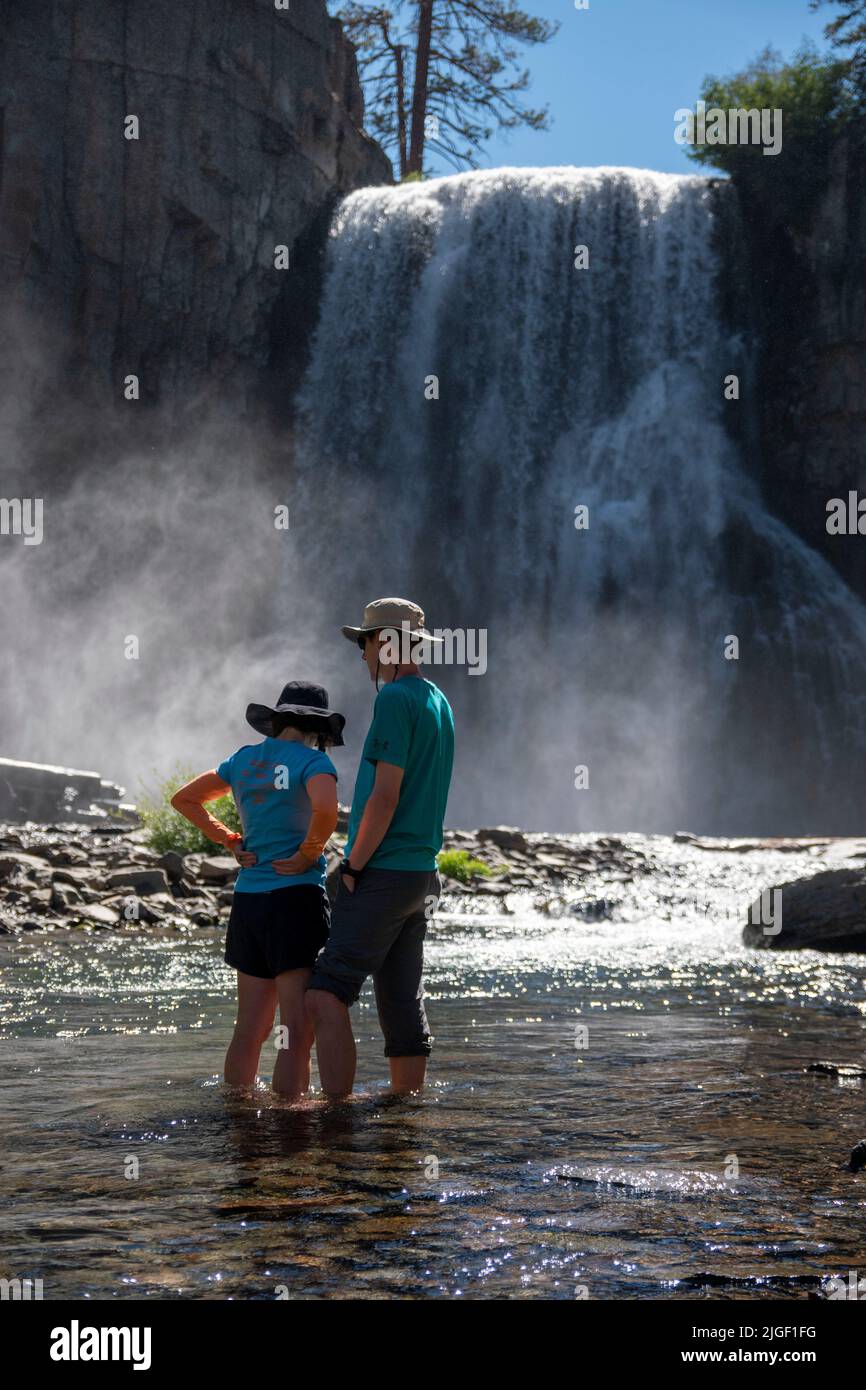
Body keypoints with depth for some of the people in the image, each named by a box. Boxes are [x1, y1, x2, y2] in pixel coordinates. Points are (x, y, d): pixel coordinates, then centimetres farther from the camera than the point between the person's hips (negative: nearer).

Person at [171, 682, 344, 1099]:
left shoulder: (244, 759, 13)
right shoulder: (312, 760, -6)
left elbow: (183, 799, 22)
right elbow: (325, 809, -27)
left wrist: (231, 841, 15)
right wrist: (309, 854, -11)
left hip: (247, 901, 7)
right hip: (296, 898, -7)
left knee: (250, 1028, 13)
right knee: (297, 1031, -5)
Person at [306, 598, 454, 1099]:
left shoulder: (396, 700, -12)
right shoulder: (440, 702, 17)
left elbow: (384, 798, -18)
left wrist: (352, 866, -11)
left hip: (382, 873, -9)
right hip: (422, 871, 9)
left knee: (327, 996, -12)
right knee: (403, 1002, 11)